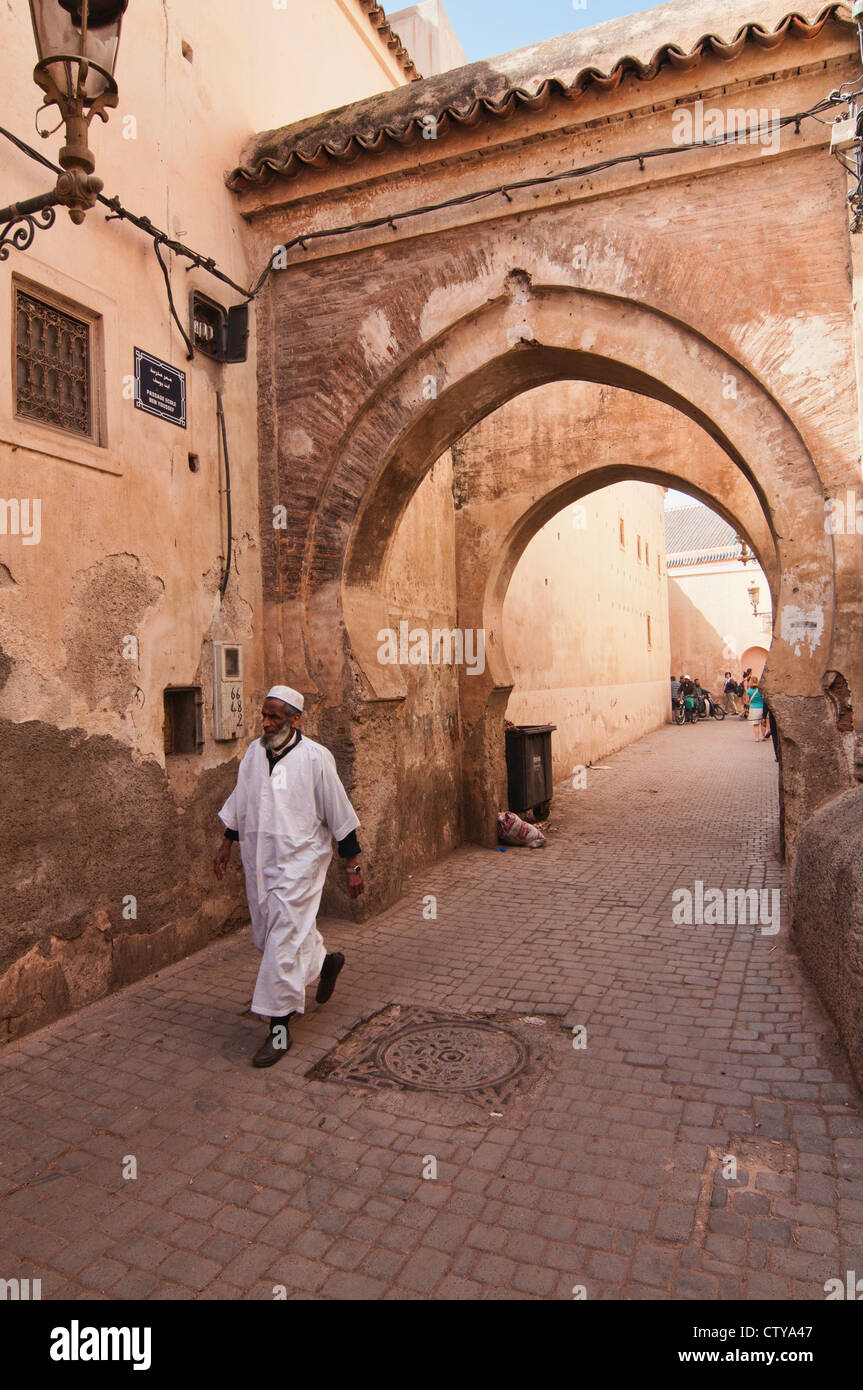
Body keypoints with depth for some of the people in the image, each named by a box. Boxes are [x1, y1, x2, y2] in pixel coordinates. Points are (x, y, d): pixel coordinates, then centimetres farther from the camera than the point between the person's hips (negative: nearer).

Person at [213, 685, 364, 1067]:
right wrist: (227, 844, 21)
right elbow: (239, 802, 19)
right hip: (259, 860, 7)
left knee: (283, 941, -7)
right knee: (267, 935, 16)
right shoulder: (254, 752, 5)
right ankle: (326, 960, 43)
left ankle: (279, 1027, 7)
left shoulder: (315, 757, -13)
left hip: (298, 861, -6)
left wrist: (353, 867, -6)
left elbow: (340, 816, -9)